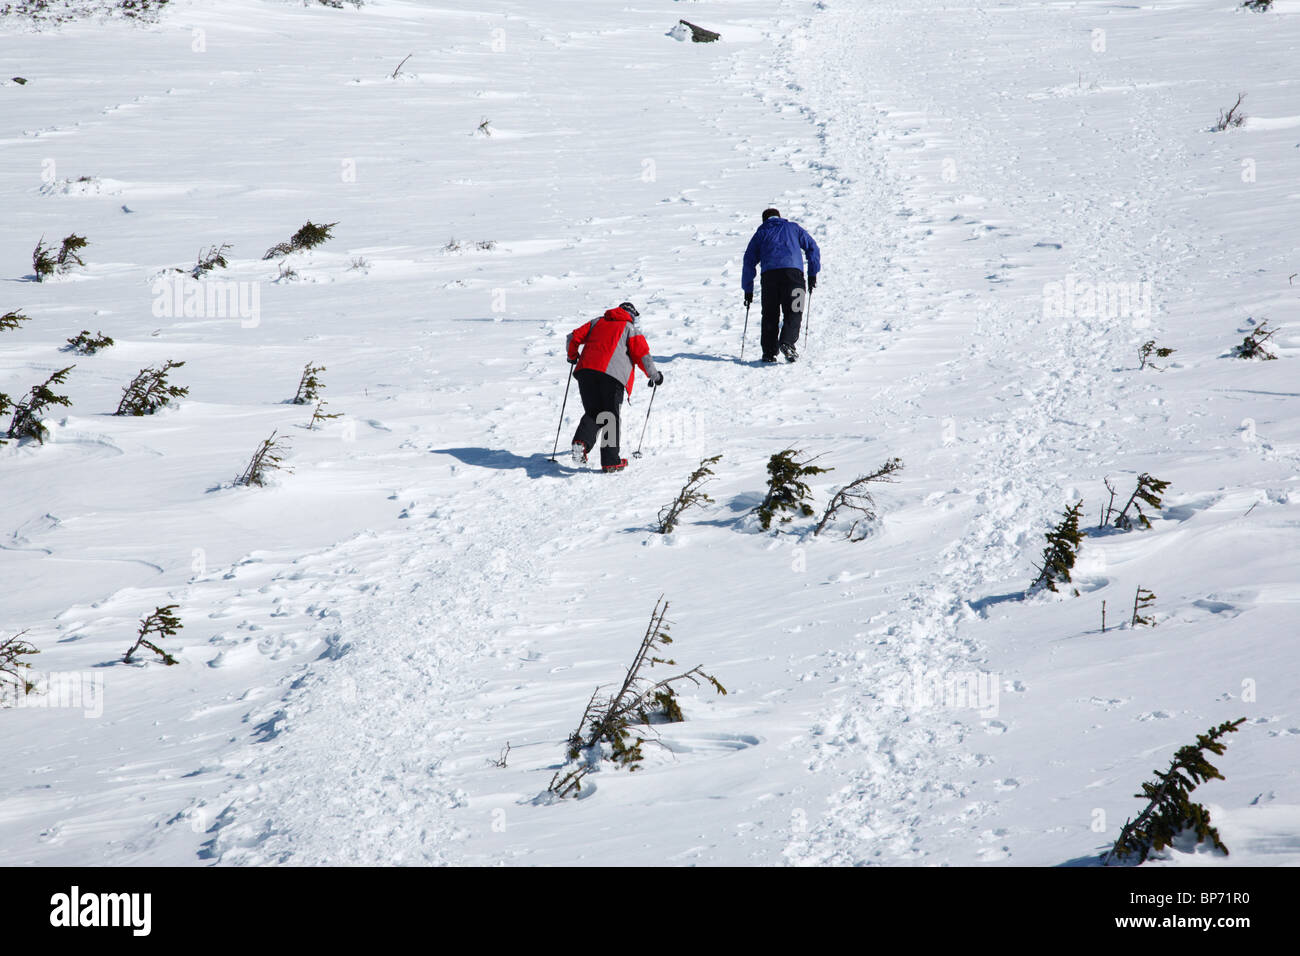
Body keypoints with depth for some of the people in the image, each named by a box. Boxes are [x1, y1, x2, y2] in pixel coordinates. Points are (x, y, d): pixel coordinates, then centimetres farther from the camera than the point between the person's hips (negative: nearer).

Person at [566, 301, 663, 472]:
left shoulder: (597, 322, 24)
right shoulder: (630, 329, 14)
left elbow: (574, 337, 21)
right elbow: (642, 354, 4)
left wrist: (573, 356, 40)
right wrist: (654, 375, 17)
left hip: (586, 369, 3)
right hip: (613, 375, -3)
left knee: (592, 412, 14)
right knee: (610, 417, 6)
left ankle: (581, 441, -16)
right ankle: (610, 461, 3)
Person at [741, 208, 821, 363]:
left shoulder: (761, 233, 26)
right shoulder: (793, 228, 27)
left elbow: (749, 261, 19)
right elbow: (812, 248, 17)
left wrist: (748, 289, 21)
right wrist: (812, 274, 17)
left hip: (769, 274, 1)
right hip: (793, 271, -1)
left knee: (770, 315, 8)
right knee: (793, 312, 0)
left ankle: (769, 352, 1)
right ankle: (787, 342, -24)